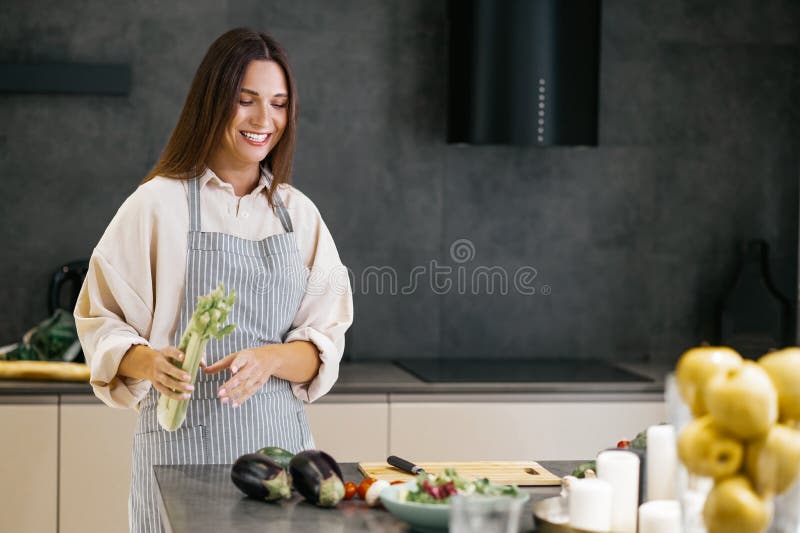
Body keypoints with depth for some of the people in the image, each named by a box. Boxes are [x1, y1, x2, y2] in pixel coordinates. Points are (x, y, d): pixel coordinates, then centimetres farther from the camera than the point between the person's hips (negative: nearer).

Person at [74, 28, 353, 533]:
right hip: (186, 439, -3)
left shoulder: (298, 212, 9)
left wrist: (270, 359, -16)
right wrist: (150, 361, -23)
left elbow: (324, 342, 4)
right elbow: (103, 321, -3)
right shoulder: (159, 203, -3)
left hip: (281, 435, 4)